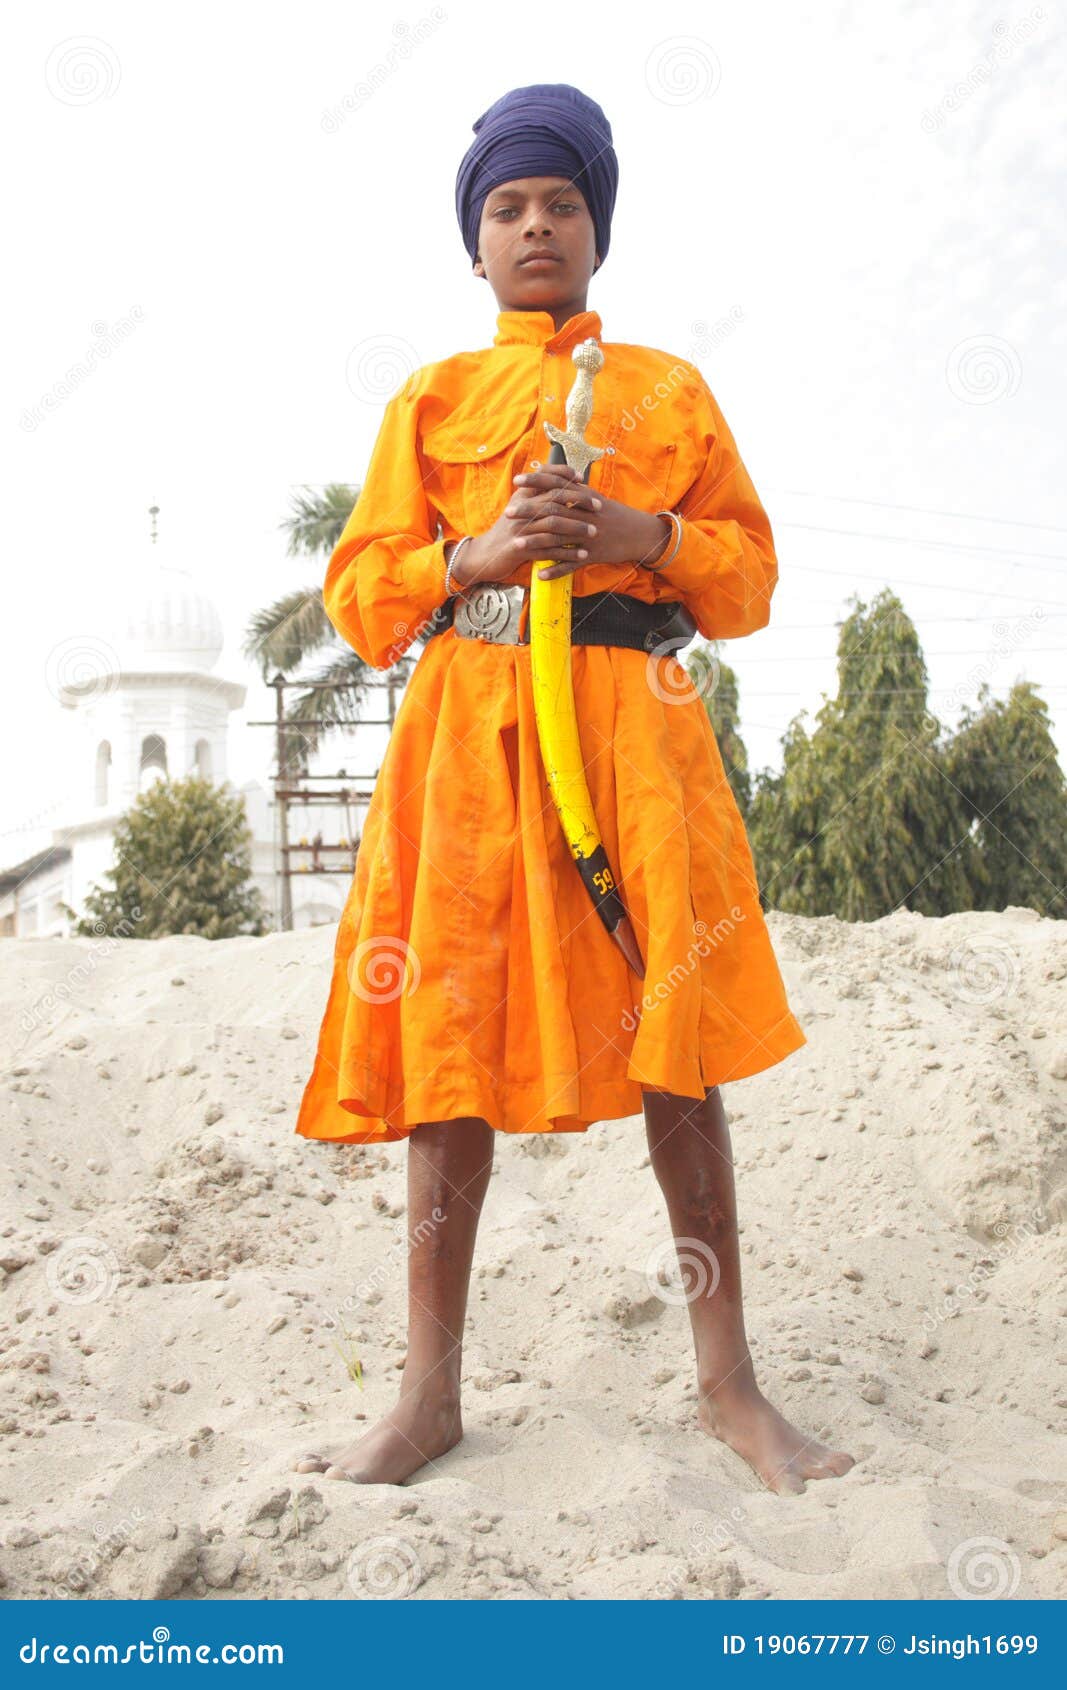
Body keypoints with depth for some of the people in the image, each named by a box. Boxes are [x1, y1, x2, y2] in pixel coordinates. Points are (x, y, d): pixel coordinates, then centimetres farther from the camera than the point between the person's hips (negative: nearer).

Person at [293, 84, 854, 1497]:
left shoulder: (671, 390, 16)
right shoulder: (431, 401, 16)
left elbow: (751, 576, 11)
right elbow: (361, 596, 9)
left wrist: (644, 535, -8)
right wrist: (477, 554, -10)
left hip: (635, 728, 0)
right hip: (469, 732, 1)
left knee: (676, 1046, -3)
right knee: (451, 1047, -2)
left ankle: (729, 1382, 9)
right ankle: (432, 1392, 9)